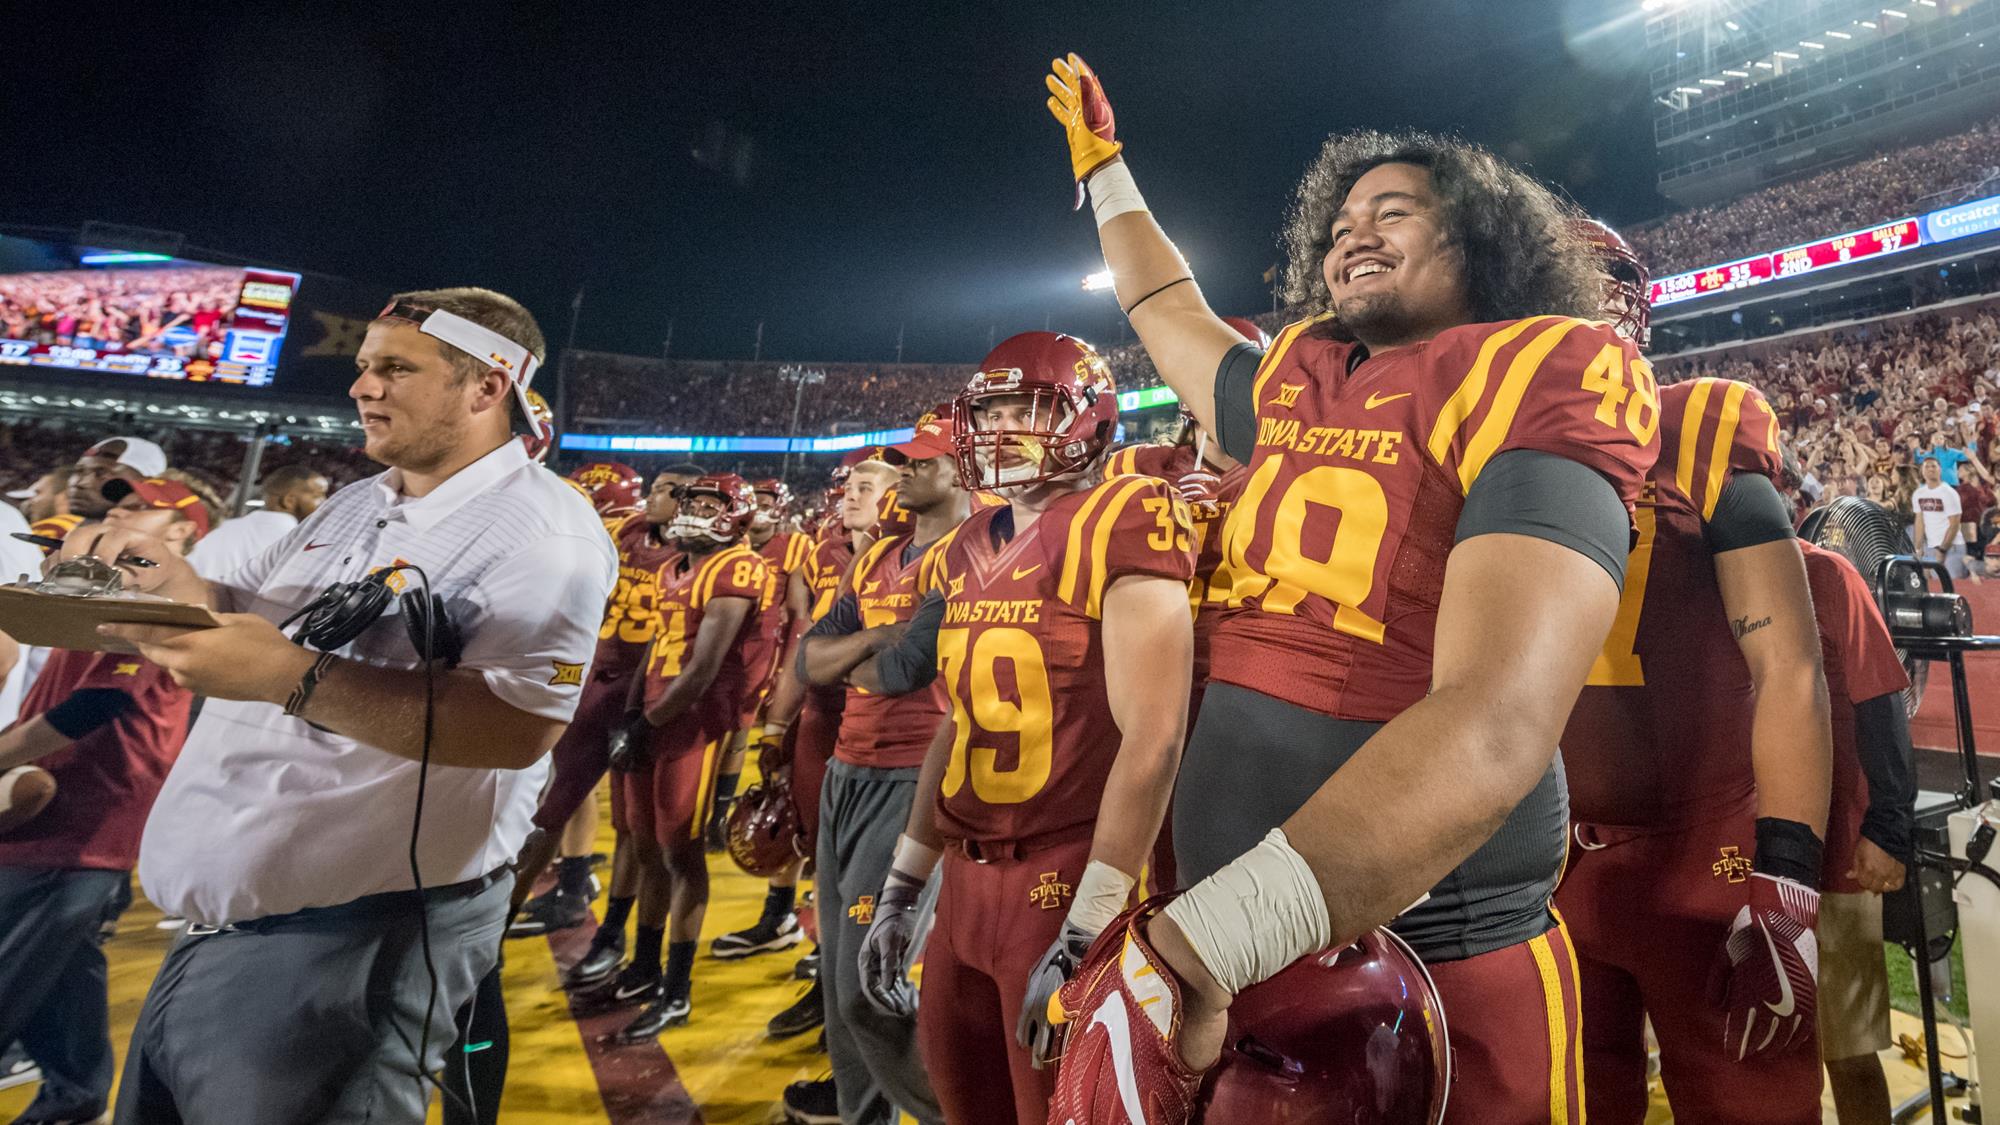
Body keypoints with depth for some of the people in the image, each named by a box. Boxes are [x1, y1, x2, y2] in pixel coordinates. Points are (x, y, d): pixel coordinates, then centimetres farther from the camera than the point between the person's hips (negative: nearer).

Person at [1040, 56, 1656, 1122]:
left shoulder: (1539, 376, -11)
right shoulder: (1292, 386, 9)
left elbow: (1495, 725, -26)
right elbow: (1169, 312, 32)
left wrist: (1186, 955, -32)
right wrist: (1103, 165, 40)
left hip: (1438, 977, -6)